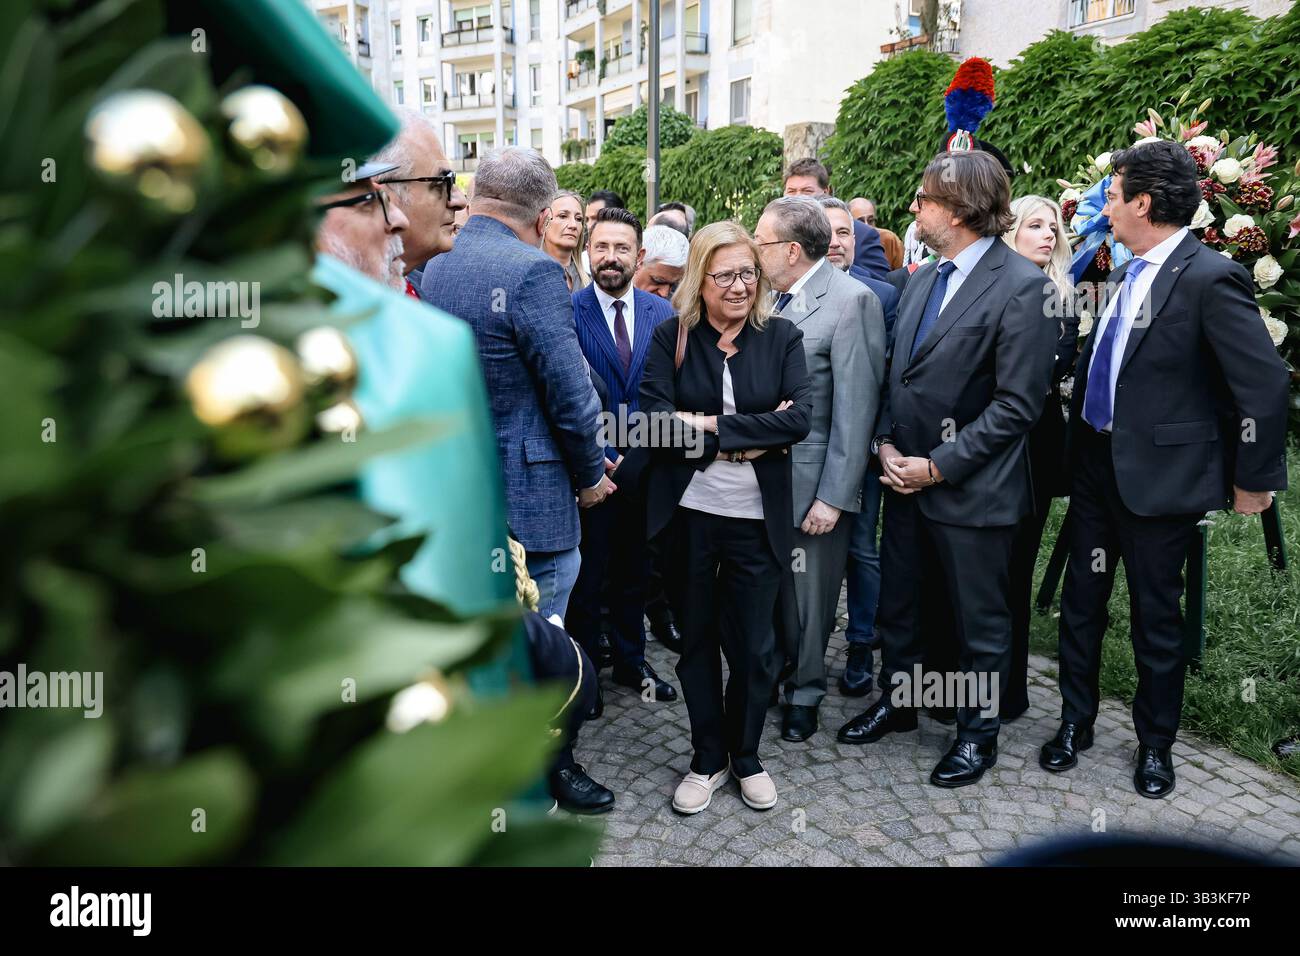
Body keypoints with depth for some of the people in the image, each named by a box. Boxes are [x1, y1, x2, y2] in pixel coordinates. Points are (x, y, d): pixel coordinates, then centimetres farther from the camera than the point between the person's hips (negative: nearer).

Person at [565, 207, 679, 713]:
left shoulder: (662, 313, 3)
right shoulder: (568, 311, -7)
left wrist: (645, 456, -6)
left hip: (642, 467, 4)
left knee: (633, 570, 18)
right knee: (587, 574, 8)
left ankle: (631, 661, 35)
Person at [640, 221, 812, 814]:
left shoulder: (782, 337, 1)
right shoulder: (671, 337, -1)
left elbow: (800, 418, -13)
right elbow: (656, 420, -14)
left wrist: (712, 426, -16)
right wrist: (751, 437, -15)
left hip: (757, 519, 0)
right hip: (687, 514, 0)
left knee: (754, 648, 10)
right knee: (697, 641, 13)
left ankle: (746, 757, 34)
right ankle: (708, 759, 33)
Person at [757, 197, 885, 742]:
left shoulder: (851, 301, -14)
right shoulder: (774, 296, 6)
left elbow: (855, 407, -17)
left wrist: (833, 496, -17)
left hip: (813, 479, -5)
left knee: (809, 598, 10)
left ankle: (804, 694, 31)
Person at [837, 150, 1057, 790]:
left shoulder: (1021, 286, -15)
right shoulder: (922, 279, 8)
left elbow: (1017, 403, -18)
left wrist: (940, 466, -17)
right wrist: (886, 443, -2)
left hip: (971, 489, -7)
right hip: (905, 475, 7)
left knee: (980, 619, 11)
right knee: (897, 604, 19)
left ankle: (977, 733, 31)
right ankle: (898, 701, 41)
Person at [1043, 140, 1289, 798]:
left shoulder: (1210, 278, -17)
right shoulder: (1130, 272, 7)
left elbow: (1266, 386, -16)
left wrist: (1254, 481, -9)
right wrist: (1080, 441, 15)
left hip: (1159, 472, -7)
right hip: (1096, 464, 7)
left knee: (1155, 614, 9)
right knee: (1080, 601, 14)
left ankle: (1155, 743, 29)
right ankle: (1076, 721, 31)